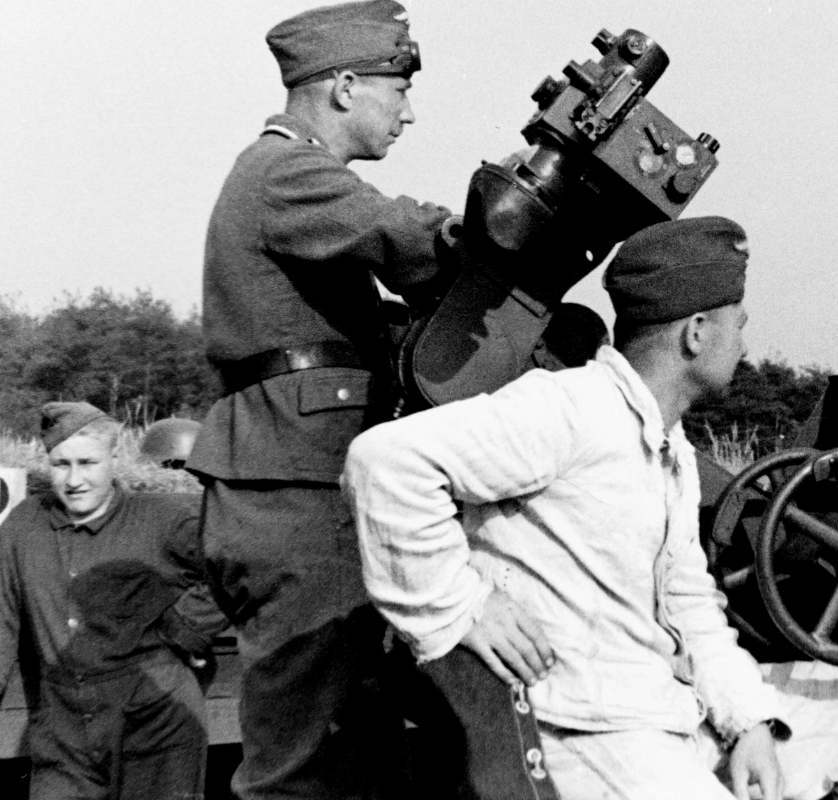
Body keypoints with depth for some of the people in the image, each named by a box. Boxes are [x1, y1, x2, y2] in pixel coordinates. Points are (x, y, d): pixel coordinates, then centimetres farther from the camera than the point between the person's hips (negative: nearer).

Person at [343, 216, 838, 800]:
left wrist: (749, 718, 1)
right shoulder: (569, 408, -16)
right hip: (588, 734, -9)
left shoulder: (677, 453, 17)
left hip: (679, 719, 9)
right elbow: (388, 457, -26)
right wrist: (454, 612, -21)